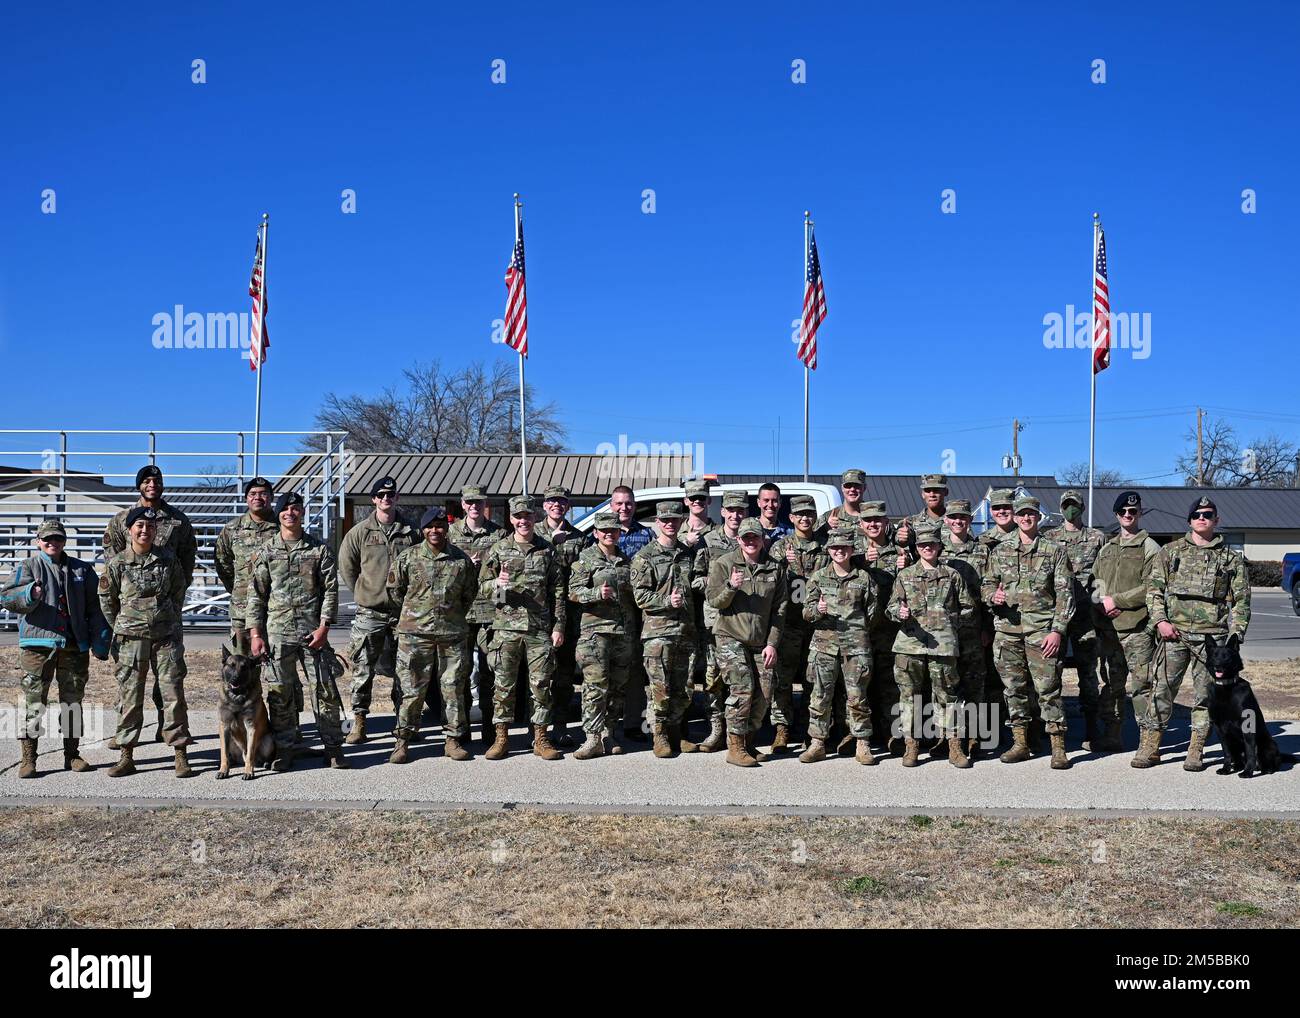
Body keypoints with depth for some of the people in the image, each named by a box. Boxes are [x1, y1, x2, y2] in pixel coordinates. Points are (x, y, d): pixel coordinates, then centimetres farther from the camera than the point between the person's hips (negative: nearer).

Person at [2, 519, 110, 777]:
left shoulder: (82, 570, 14)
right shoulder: (27, 567, 6)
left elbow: (96, 607, 13)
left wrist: (100, 642, 5)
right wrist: (30, 593, -28)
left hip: (75, 647, 3)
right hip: (37, 644, -3)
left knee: (73, 701, 8)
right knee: (33, 701, -4)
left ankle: (72, 754, 18)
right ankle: (28, 758, 2)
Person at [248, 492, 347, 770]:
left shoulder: (319, 549, 5)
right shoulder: (266, 552, 7)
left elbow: (331, 590, 2)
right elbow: (256, 595, 6)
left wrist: (323, 627, -7)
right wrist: (255, 634, -1)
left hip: (312, 631, -1)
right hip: (277, 632, 1)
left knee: (324, 689, -1)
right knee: (279, 692, 5)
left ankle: (333, 747, 8)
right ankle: (283, 750, 16)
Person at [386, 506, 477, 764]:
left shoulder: (461, 560, 4)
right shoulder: (407, 558, 1)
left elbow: (469, 594, 16)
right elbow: (394, 590, 10)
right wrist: (413, 614, 12)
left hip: (453, 633, 2)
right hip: (414, 633, -2)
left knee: (453, 688, 6)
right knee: (411, 688, 0)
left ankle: (452, 739, 16)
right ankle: (402, 741, 10)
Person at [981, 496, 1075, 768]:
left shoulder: (1055, 551, 4)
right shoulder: (1000, 551, 13)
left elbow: (1065, 593, 0)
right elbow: (987, 583, 18)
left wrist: (1057, 630, -8)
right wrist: (993, 596, -7)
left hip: (1041, 630, -3)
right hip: (1007, 630, 3)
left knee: (1048, 689, -6)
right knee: (1014, 688, 8)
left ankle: (1058, 748, 1)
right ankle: (1020, 743, 17)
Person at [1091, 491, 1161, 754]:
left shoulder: (1150, 548, 1)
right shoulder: (1106, 549, 19)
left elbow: (1151, 588, -10)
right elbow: (1094, 582, 15)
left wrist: (1117, 600, -12)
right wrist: (1102, 601, -5)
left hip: (1137, 627, -5)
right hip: (1107, 628, 6)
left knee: (1140, 685, -5)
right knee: (1110, 685, 9)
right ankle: (1112, 737, 17)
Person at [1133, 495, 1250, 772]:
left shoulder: (1231, 558, 11)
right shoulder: (1170, 551, 10)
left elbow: (1241, 600, 10)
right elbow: (1154, 588, 7)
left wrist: (1235, 634, -1)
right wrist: (1160, 620, -6)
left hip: (1212, 636, 0)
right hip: (1174, 633, 0)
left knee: (1204, 695, 3)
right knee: (1161, 689, -3)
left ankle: (1196, 751, 11)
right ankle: (1149, 747, 3)